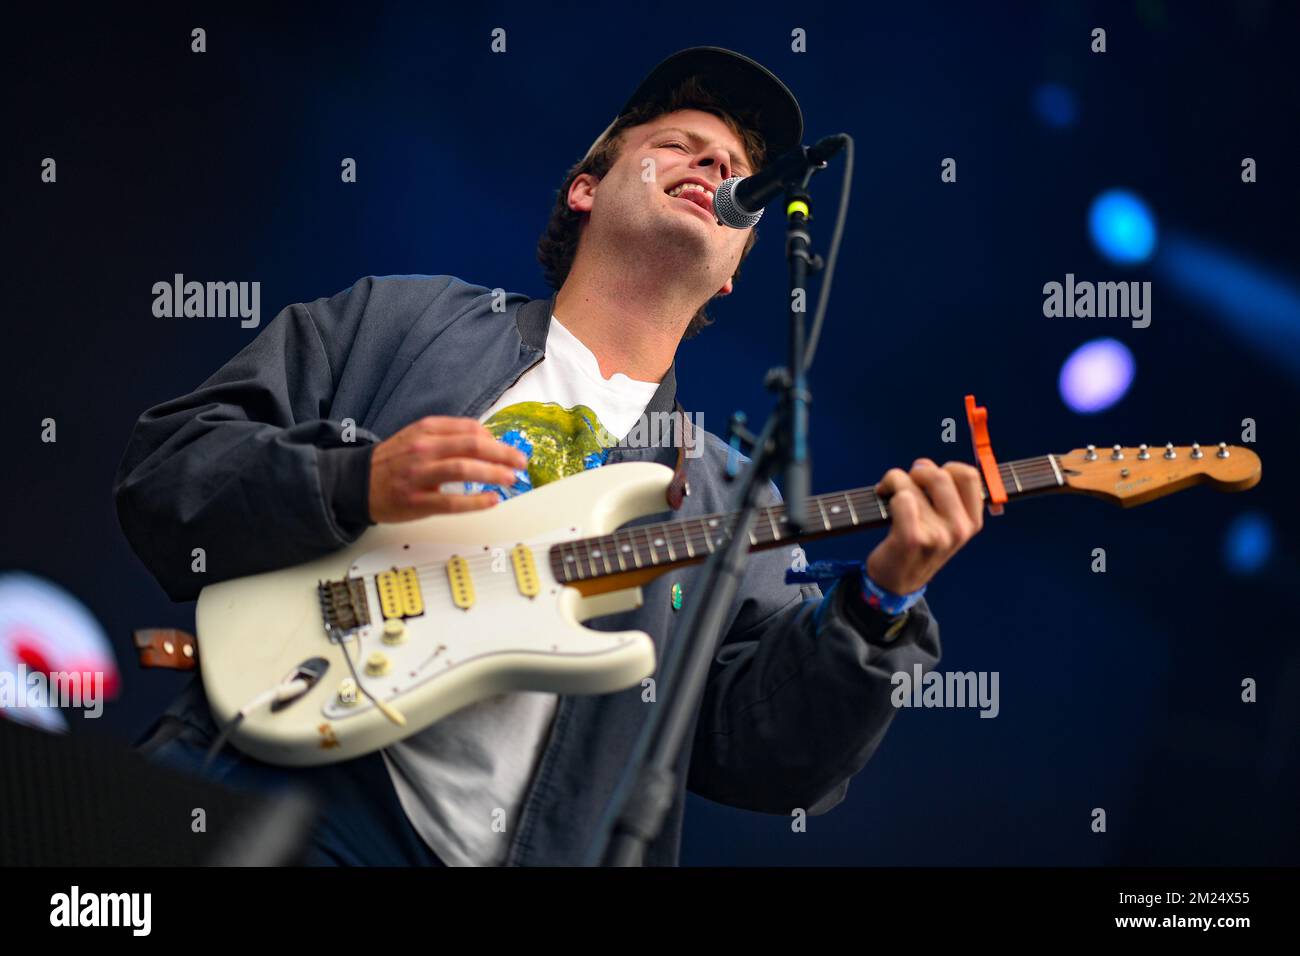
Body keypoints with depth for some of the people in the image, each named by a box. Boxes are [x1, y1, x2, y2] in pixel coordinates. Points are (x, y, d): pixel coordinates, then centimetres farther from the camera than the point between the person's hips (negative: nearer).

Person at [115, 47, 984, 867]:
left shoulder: (732, 503, 16)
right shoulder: (395, 317, 12)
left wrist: (882, 604, -9)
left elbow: (765, 754, 6)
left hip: (529, 845, 5)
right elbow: (162, 467, 5)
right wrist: (356, 488, -10)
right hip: (281, 805, -4)